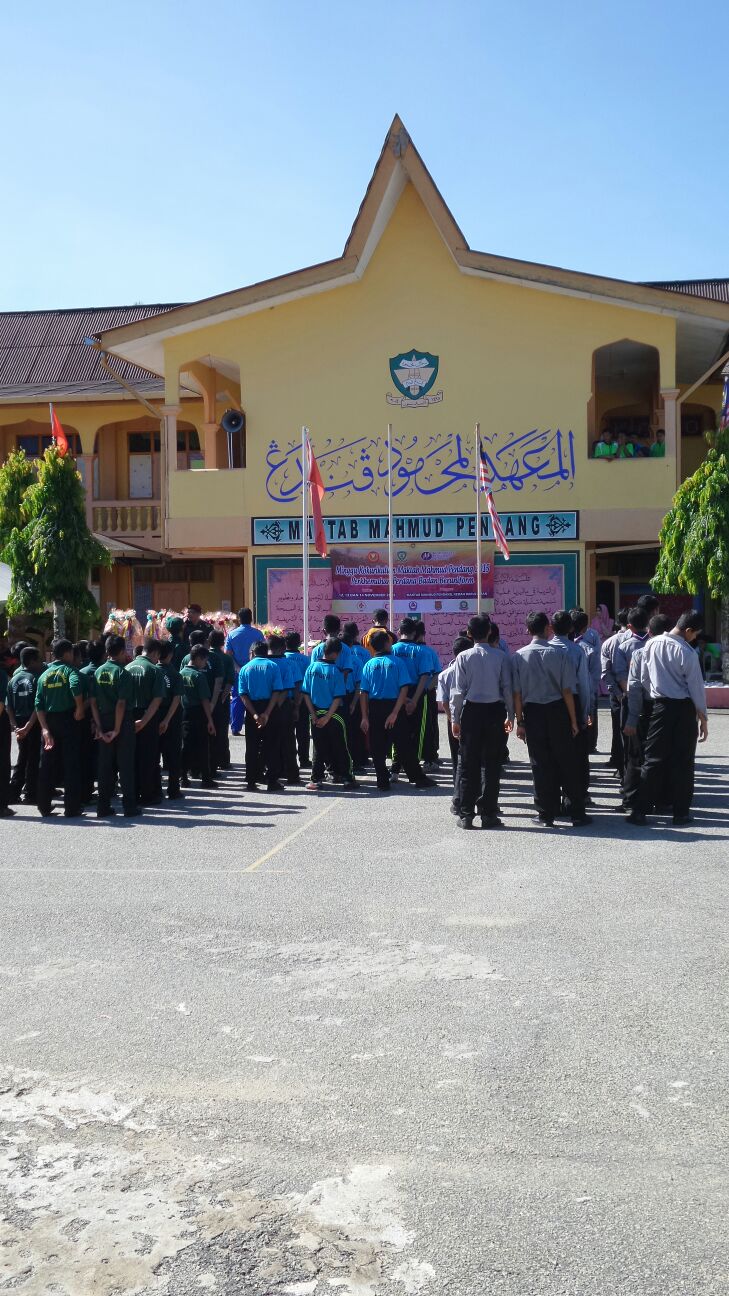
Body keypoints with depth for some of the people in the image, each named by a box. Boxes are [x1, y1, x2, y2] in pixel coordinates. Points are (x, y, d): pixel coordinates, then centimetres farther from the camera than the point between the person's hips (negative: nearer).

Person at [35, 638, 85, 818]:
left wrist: (45, 728, -4)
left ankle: (45, 807, 16)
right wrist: (80, 709, -16)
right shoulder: (69, 670, -6)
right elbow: (75, 685, -29)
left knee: (46, 766, 11)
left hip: (49, 721, 5)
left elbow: (39, 704, 0)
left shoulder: (44, 675, 8)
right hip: (67, 720, -5)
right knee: (70, 765, 1)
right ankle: (72, 808, 3)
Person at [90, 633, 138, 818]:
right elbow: (121, 703, -19)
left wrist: (99, 727, -2)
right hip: (123, 722, -5)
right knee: (126, 765, 3)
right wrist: (117, 730, -15)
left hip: (103, 722, 5)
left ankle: (103, 807, 13)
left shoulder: (98, 672, 4)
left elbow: (93, 701, 0)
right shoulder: (122, 673, -12)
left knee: (104, 765, 10)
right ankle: (129, 806, 7)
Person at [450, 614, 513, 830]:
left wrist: (455, 718, 3)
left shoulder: (463, 657, -5)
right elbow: (507, 687, -1)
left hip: (471, 711, 0)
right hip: (495, 710, 0)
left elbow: (458, 690, -4)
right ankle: (488, 814, 7)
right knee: (491, 764, 6)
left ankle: (466, 815, 6)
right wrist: (510, 715, 9)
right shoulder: (500, 657, -4)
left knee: (468, 764, 5)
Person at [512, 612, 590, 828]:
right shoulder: (559, 654, -7)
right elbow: (567, 691, -6)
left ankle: (547, 814, 11)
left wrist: (520, 722, 4)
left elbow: (517, 693, -4)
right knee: (566, 762, 7)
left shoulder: (519, 656, -5)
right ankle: (577, 813, 9)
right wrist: (573, 721, 1)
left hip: (532, 713, 1)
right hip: (557, 711, -1)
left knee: (540, 764, 8)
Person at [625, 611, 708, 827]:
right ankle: (681, 813, 12)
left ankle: (639, 810, 4)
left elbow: (644, 679, 5)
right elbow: (696, 688, -9)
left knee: (653, 759, 7)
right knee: (682, 761, 6)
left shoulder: (651, 645, -1)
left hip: (659, 706, 4)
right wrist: (703, 718, 0)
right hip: (683, 708, -4)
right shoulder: (686, 653, -15)